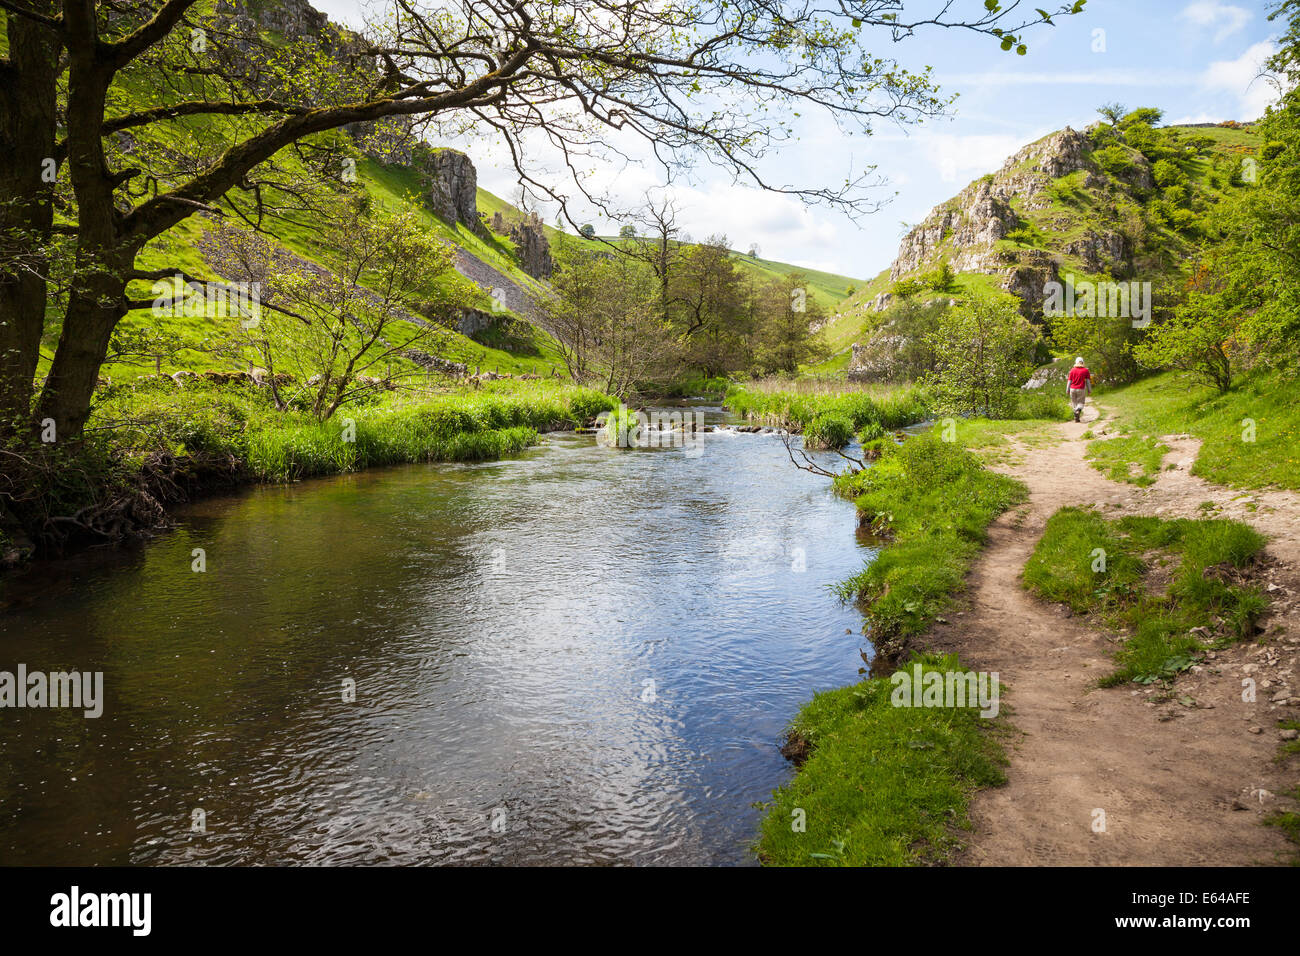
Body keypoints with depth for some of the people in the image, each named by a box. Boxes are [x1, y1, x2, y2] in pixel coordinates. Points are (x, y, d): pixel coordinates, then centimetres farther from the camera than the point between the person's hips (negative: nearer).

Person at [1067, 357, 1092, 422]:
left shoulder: (1072, 370, 2)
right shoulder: (1086, 370, -1)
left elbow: (1069, 381, 2)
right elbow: (1088, 381, -1)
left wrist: (1067, 390, 7)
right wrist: (1089, 390, 5)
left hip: (1073, 389, 1)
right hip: (1081, 390, -1)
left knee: (1074, 403, 12)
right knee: (1080, 403, 8)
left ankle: (1076, 418, 12)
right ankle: (1078, 411, -24)